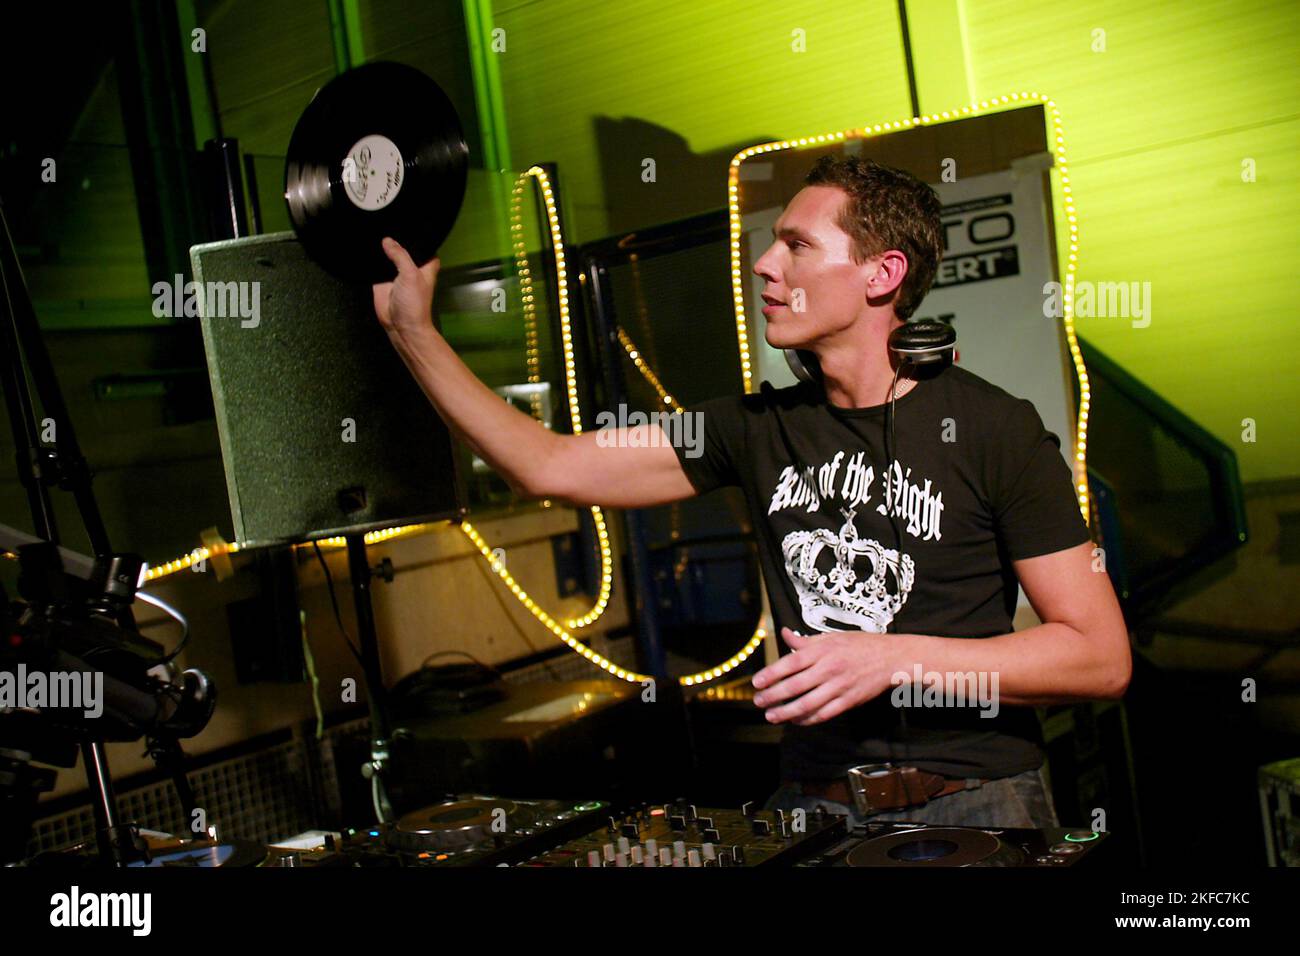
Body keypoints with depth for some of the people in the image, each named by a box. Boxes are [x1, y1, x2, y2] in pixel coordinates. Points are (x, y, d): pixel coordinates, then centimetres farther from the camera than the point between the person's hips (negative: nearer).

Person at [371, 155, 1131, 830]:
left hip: (971, 806, -2)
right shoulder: (761, 425, 5)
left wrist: (895, 657, -18)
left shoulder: (994, 430, -8)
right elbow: (551, 467, 4)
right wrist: (415, 332, 2)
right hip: (812, 801, 3)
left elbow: (1102, 657, -9)